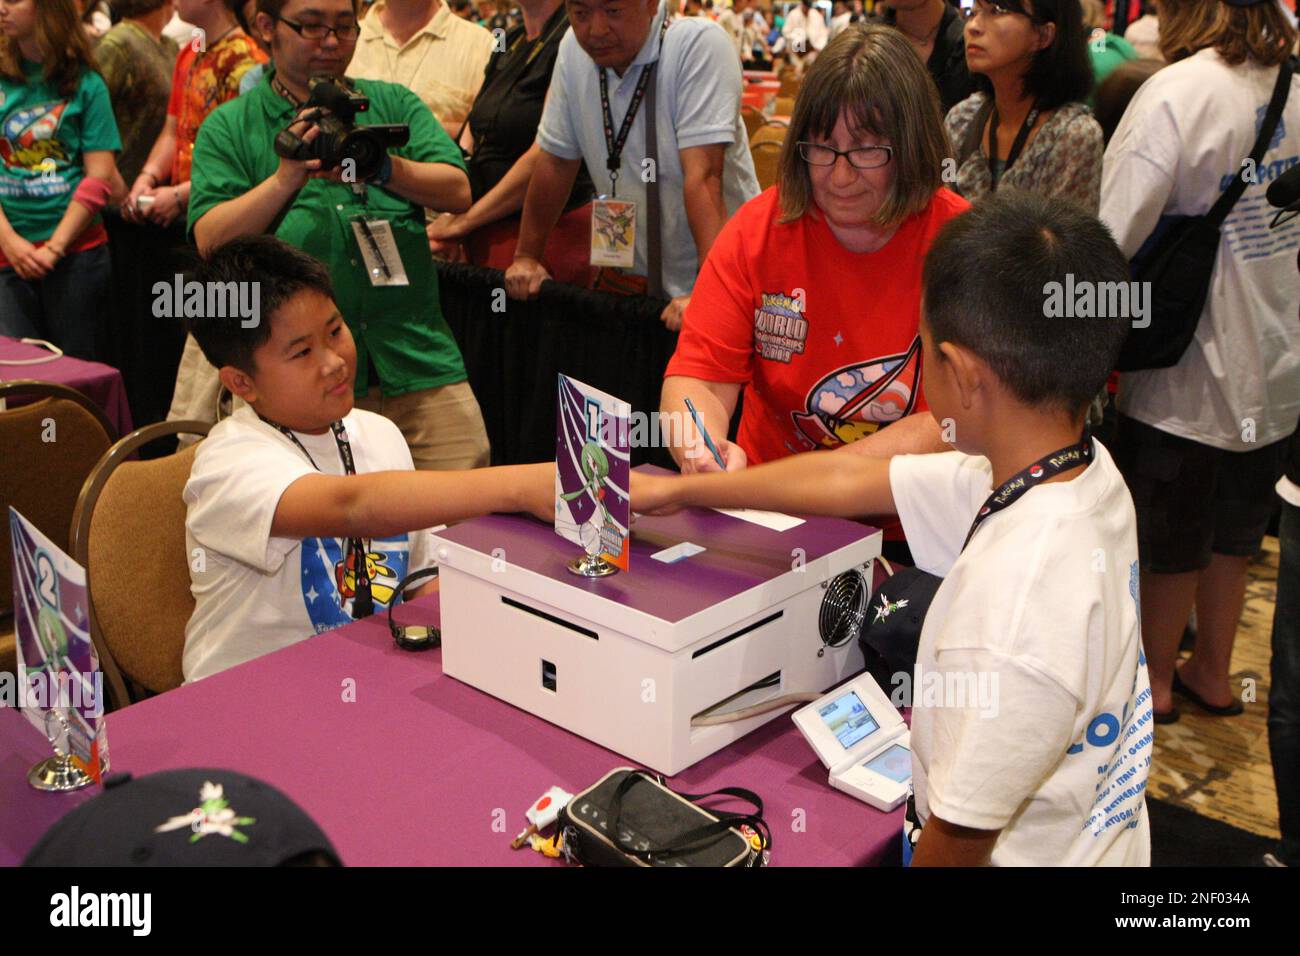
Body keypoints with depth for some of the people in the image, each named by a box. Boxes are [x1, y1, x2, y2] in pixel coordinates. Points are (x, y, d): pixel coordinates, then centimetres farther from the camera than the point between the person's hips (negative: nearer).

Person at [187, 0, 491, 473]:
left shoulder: (393, 103, 13)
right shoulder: (229, 127, 8)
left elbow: (458, 191, 0)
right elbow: (211, 241, -4)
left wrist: (383, 168, -17)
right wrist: (287, 178, -17)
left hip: (418, 365, 2)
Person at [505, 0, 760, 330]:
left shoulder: (699, 44, -19)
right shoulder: (573, 49, -2)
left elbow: (703, 175, -28)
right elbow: (556, 160, 7)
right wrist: (526, 257, 9)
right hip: (628, 274, 5)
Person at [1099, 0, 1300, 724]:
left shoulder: (1177, 94, -23)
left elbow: (1109, 244, -28)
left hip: (1190, 371, -6)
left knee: (1170, 542, 13)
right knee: (1233, 535, 22)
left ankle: (1153, 679, 32)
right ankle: (1213, 675, 38)